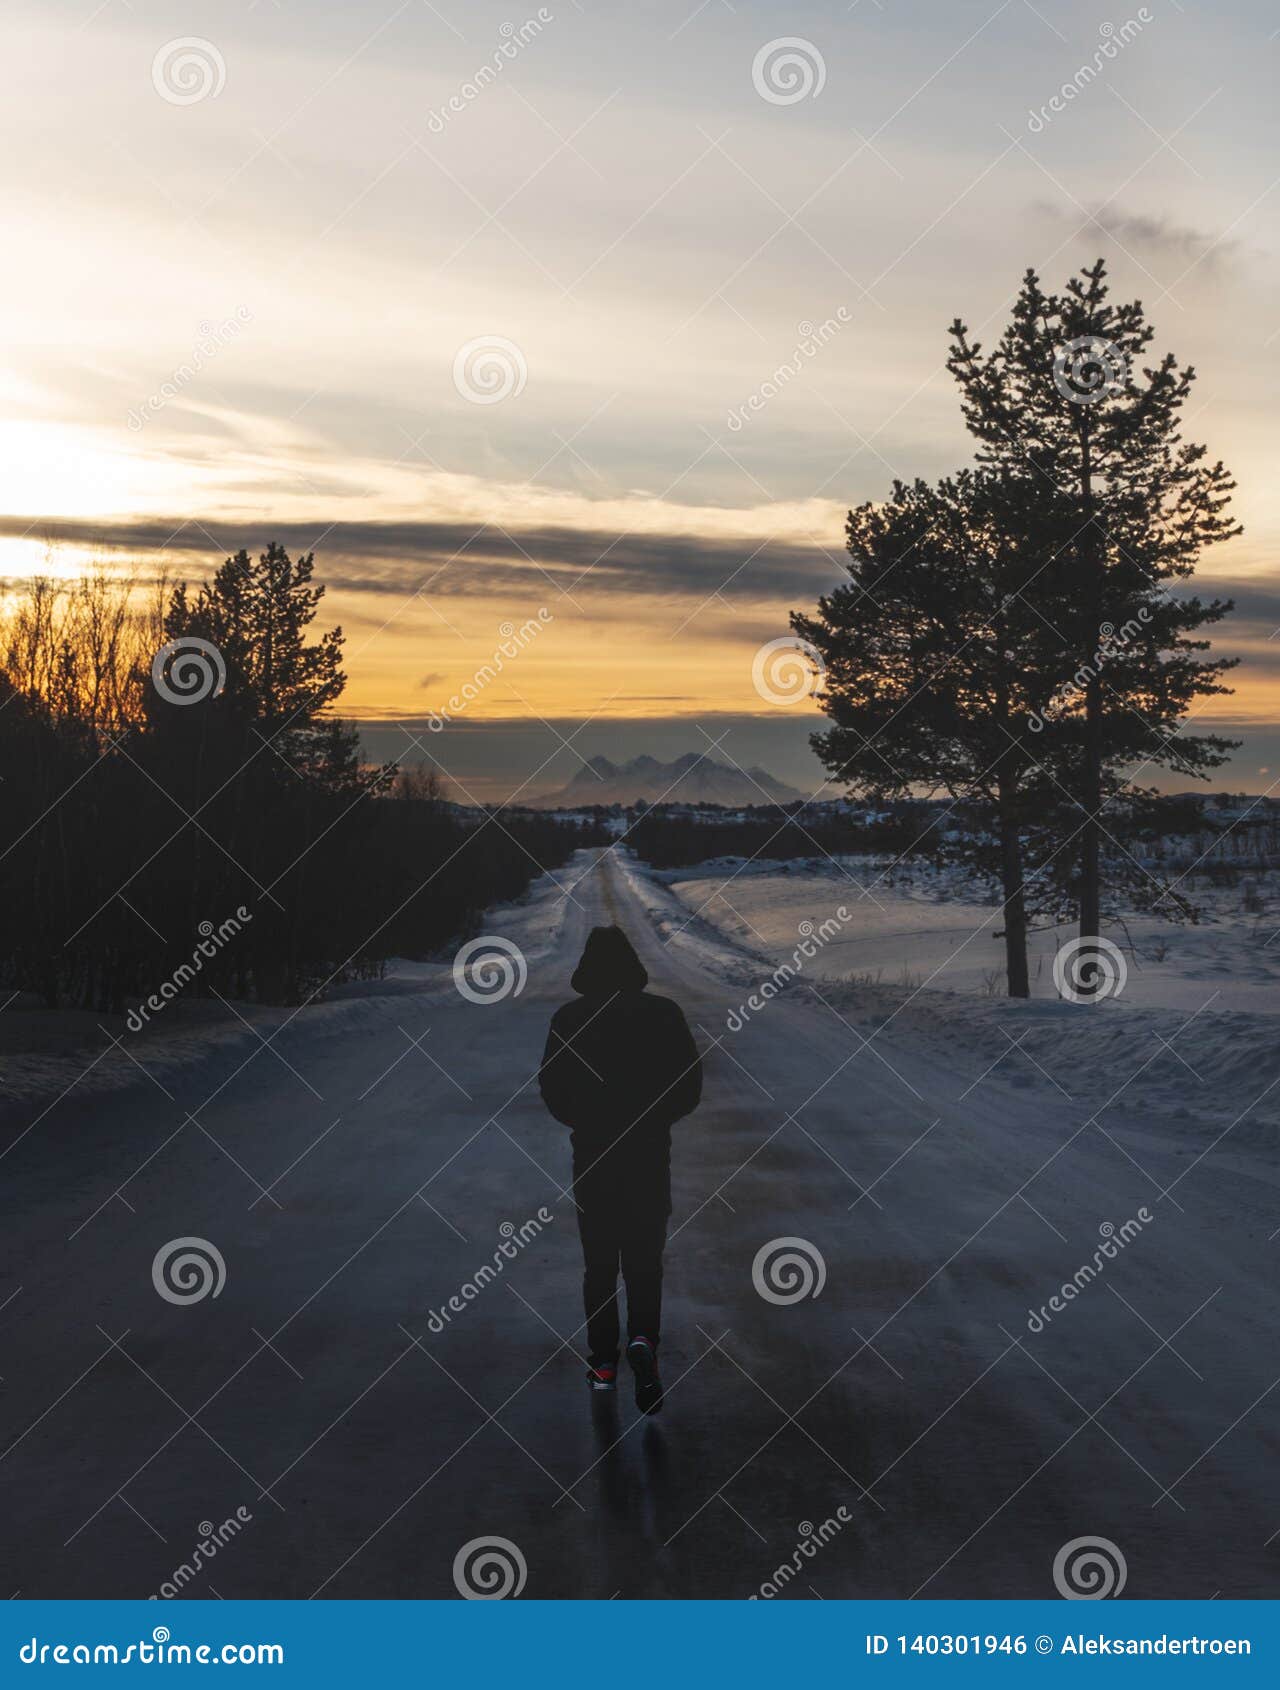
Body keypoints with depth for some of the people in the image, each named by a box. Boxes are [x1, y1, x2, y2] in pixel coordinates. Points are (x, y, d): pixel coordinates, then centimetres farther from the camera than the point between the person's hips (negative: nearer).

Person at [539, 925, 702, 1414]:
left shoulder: (568, 1019, -7)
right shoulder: (664, 1014, -7)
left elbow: (552, 1088, -4)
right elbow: (691, 1083, -3)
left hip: (591, 1154, 0)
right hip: (650, 1154, 0)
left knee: (599, 1263, 13)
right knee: (645, 1258, 12)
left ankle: (603, 1364, 17)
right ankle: (642, 1340, -10)